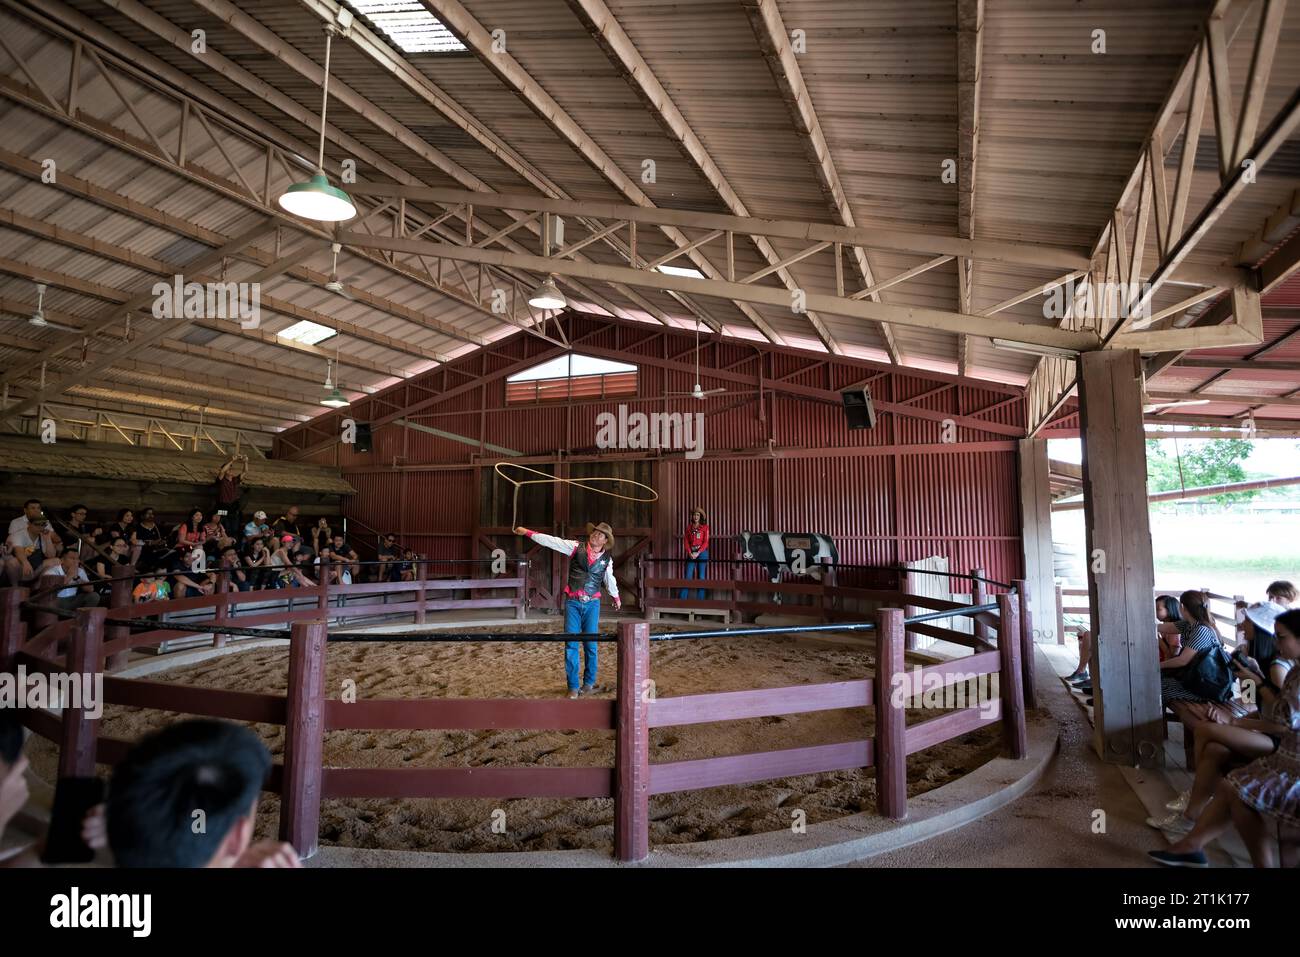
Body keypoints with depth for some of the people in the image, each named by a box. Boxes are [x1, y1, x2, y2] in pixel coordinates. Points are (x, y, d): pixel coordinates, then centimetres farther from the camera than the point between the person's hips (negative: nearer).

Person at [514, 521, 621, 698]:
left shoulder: (607, 558, 5)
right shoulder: (576, 547, -1)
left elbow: (609, 579, 23)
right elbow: (551, 541, -4)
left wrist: (616, 596, 36)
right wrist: (527, 532, -8)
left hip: (592, 604, 1)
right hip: (572, 602, -1)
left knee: (590, 645, 2)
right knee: (571, 645, -2)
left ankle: (589, 683, 21)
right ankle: (573, 687, 7)